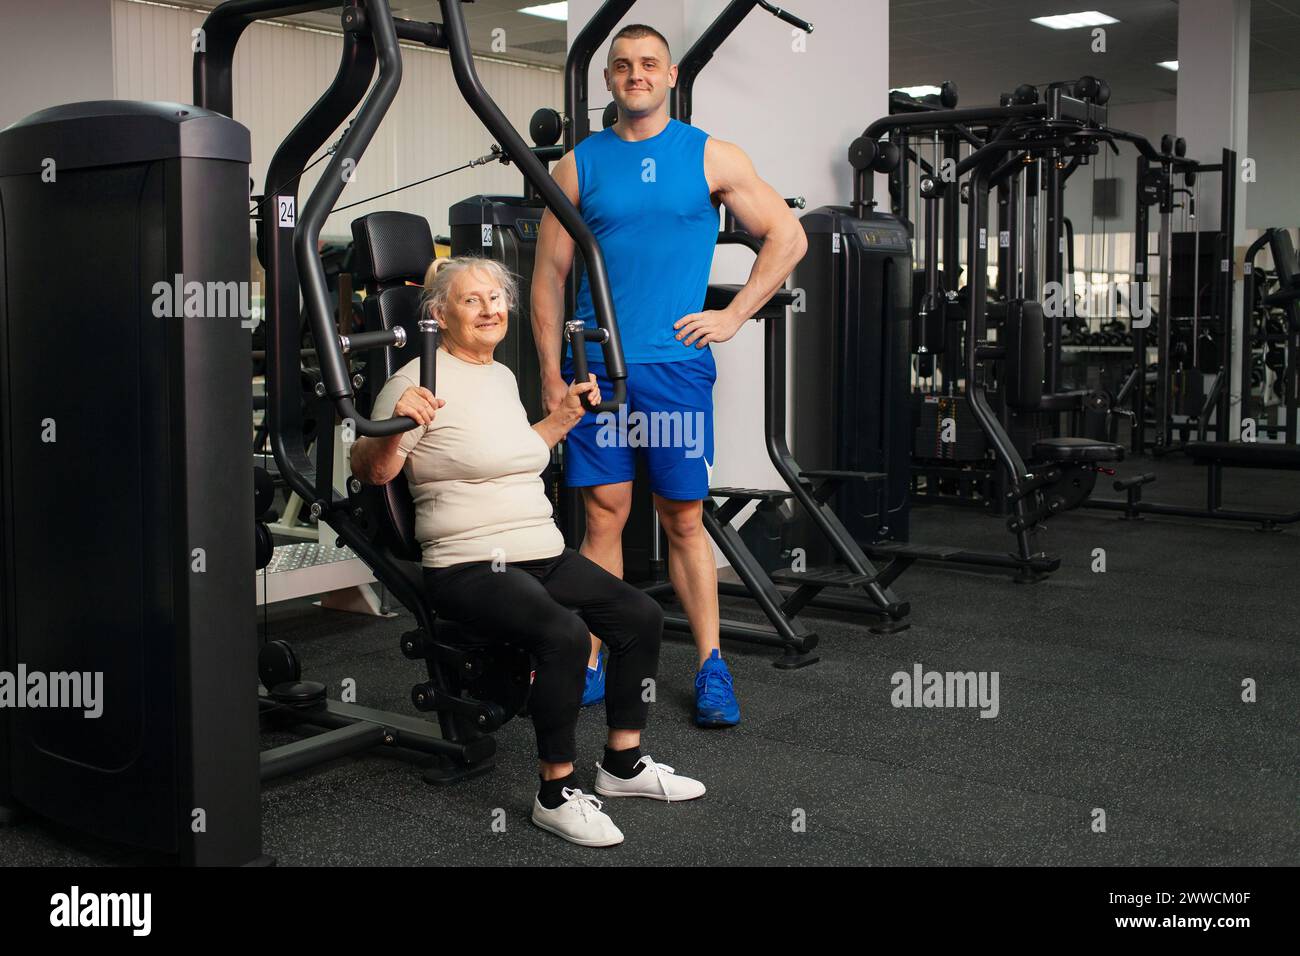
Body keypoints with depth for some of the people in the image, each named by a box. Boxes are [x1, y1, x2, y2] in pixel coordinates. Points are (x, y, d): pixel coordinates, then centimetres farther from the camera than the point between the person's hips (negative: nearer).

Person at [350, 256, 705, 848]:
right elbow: (371, 471, -16)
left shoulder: (502, 376, 16)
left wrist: (565, 414, 26)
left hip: (544, 554, 9)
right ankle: (556, 795, -15)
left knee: (641, 617, -1)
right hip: (469, 569, -9)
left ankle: (622, 765, 14)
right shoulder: (421, 381, -10)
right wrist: (396, 424, -33)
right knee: (564, 634, -31)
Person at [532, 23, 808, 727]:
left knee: (684, 519, 3)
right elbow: (549, 273, 8)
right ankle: (588, 665, 13)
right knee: (604, 514, 4)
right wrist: (551, 372, 1)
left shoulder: (712, 157, 5)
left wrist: (732, 317, 1)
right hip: (594, 363, 1)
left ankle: (712, 669, 13)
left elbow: (787, 238, 8)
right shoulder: (580, 164, 8)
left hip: (675, 361, -1)